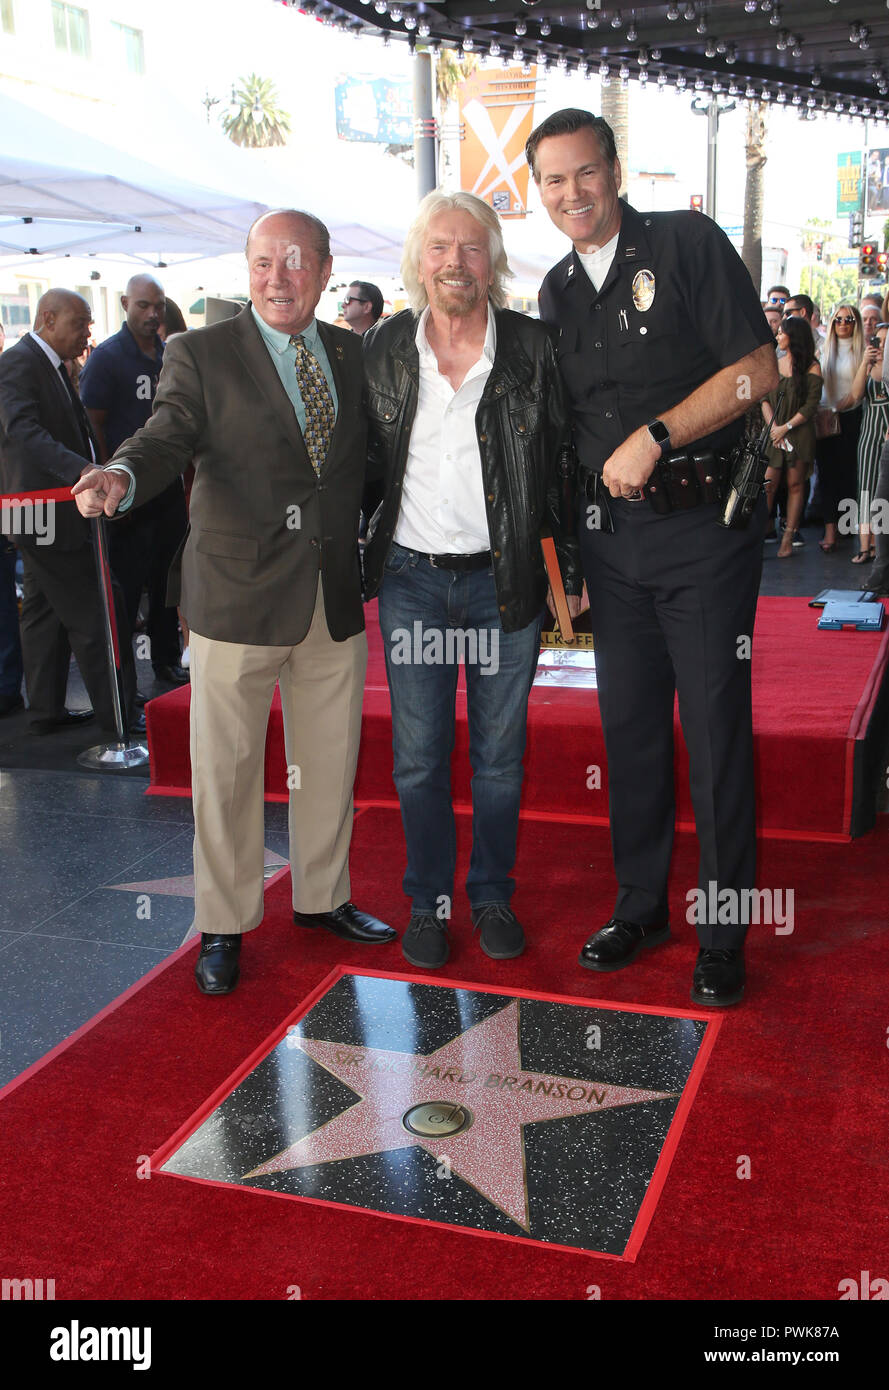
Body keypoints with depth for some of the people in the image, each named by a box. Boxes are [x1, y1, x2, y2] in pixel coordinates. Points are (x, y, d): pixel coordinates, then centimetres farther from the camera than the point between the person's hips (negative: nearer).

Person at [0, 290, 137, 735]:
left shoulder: (51, 365, 17)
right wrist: (81, 470, -44)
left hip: (49, 514, 11)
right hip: (49, 514, -11)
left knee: (45, 612, 15)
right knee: (96, 614, -7)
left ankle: (46, 710, 24)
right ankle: (118, 715, -1)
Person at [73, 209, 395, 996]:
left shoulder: (354, 354, 11)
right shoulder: (201, 355, -2)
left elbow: (365, 457, 13)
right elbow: (168, 436, -17)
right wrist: (122, 475, -38)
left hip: (337, 598, 4)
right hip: (238, 598, -4)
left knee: (331, 762, 15)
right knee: (227, 768, 5)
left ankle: (322, 898, 35)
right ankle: (224, 926, 23)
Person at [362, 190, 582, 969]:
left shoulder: (532, 348, -3)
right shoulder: (381, 350, 2)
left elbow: (562, 465, 1)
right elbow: (365, 464, 9)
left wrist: (572, 568, -1)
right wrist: (353, 563, 6)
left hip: (506, 580, -1)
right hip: (412, 581, 1)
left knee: (500, 755, 9)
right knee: (419, 758, 7)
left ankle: (493, 896, 28)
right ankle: (428, 902, 25)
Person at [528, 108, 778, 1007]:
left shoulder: (686, 243, -4)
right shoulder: (557, 291, 13)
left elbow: (756, 371, -10)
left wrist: (655, 436, -18)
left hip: (703, 526, -5)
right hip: (611, 535, 5)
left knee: (716, 728, -1)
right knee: (628, 725, 11)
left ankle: (723, 933, 12)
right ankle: (640, 906, 26)